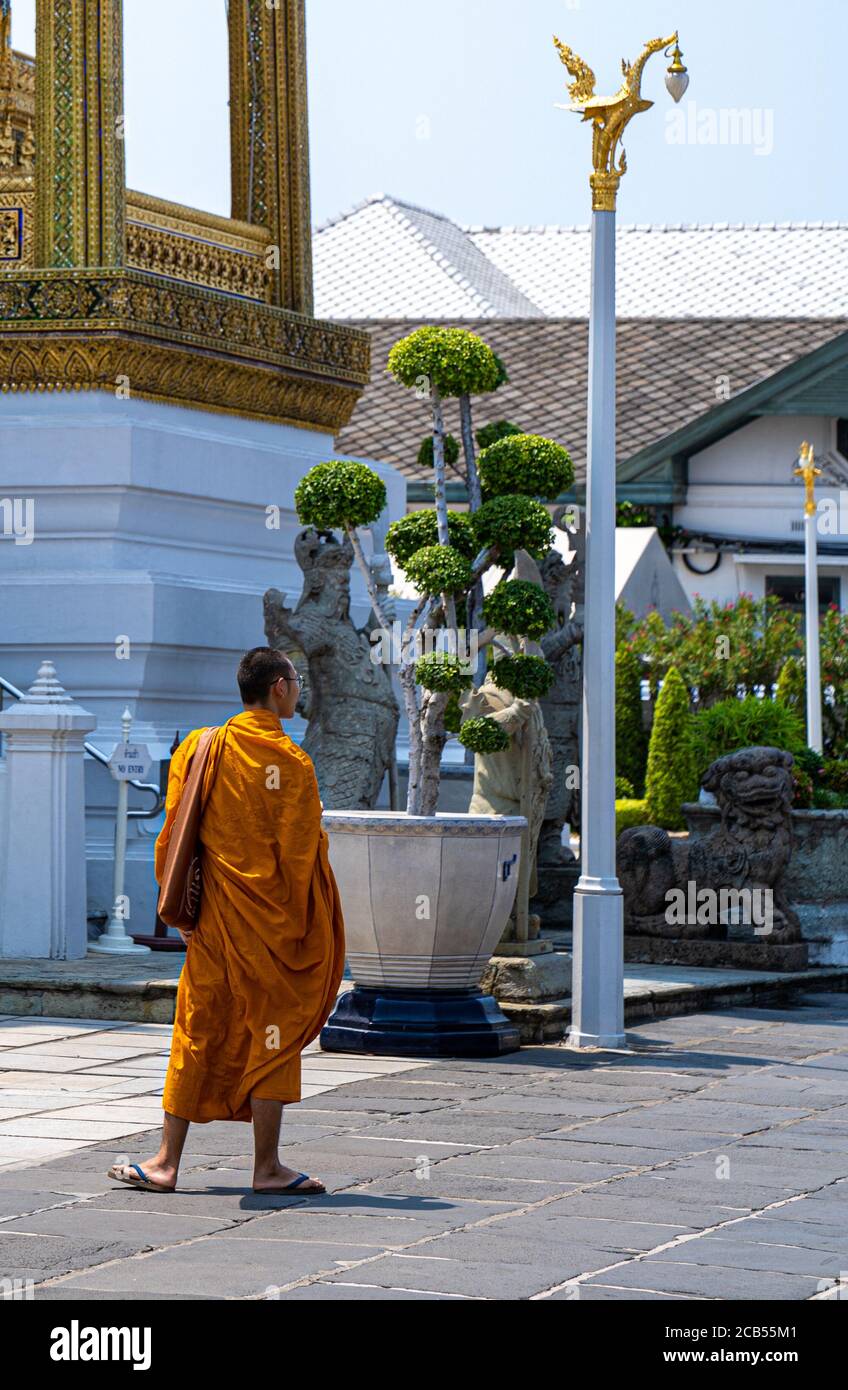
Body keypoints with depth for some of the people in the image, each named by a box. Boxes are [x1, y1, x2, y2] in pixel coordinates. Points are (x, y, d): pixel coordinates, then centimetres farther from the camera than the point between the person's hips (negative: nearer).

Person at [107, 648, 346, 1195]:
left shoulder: (202, 749, 4)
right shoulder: (291, 762, -11)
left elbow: (174, 837, 6)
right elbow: (299, 852, -11)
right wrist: (298, 925, -1)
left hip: (214, 923, 5)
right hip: (271, 920, -5)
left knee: (198, 1033, 10)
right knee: (273, 1036, 4)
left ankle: (167, 1161, 9)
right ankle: (268, 1167, 7)